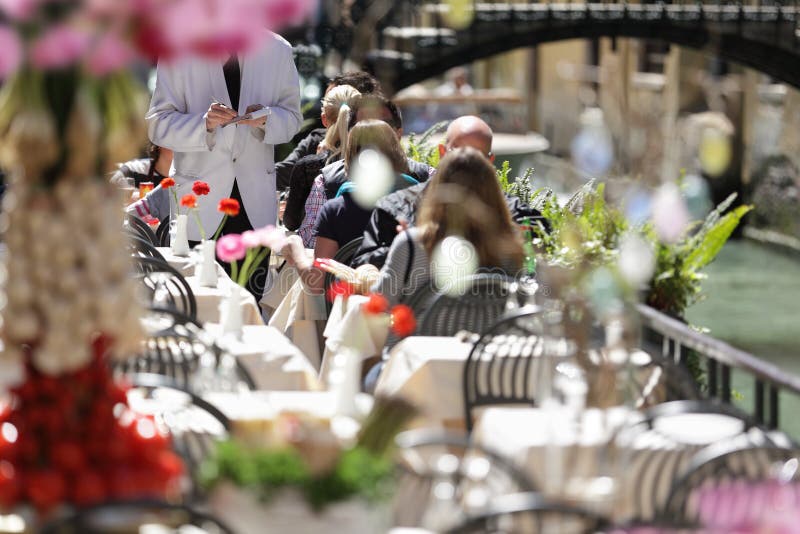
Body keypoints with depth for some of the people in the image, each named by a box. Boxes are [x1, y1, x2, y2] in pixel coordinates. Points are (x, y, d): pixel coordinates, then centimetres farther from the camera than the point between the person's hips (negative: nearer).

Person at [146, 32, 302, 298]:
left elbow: (292, 117, 11)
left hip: (255, 203, 2)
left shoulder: (277, 50, 5)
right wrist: (205, 124, -24)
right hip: (201, 203, -2)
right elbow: (158, 124, -5)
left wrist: (266, 119, -13)